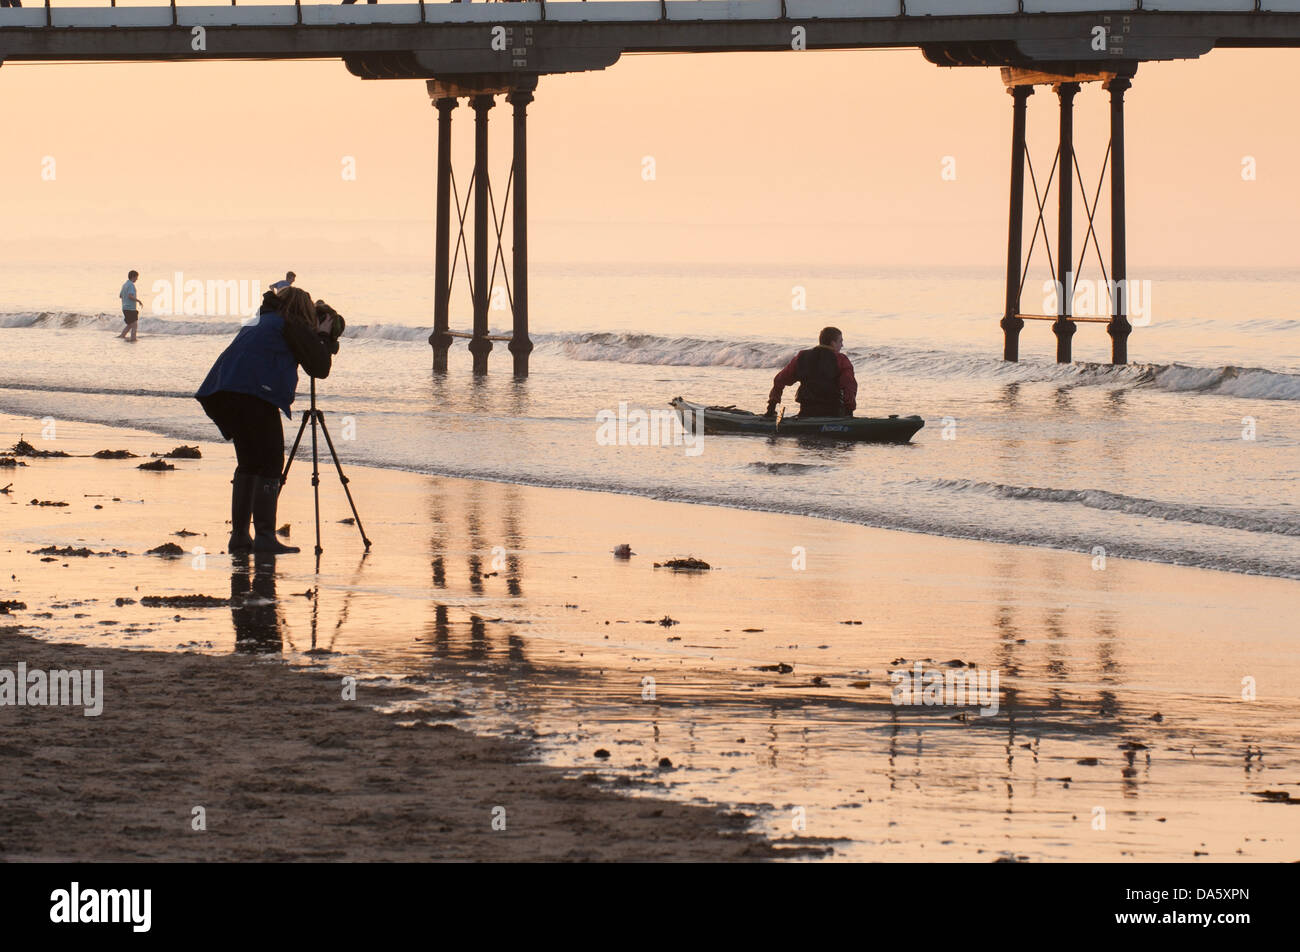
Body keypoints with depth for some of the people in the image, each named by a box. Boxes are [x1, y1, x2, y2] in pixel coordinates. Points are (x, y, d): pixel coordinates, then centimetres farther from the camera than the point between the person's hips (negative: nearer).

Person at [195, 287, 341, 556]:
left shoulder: (257, 322, 29)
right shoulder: (293, 326, 5)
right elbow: (320, 368, 5)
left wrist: (318, 336, 34)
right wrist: (323, 336, 21)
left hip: (222, 393, 8)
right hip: (255, 394, -8)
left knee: (248, 463, 17)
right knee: (270, 465, -4)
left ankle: (239, 535, 14)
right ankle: (264, 536, -13)